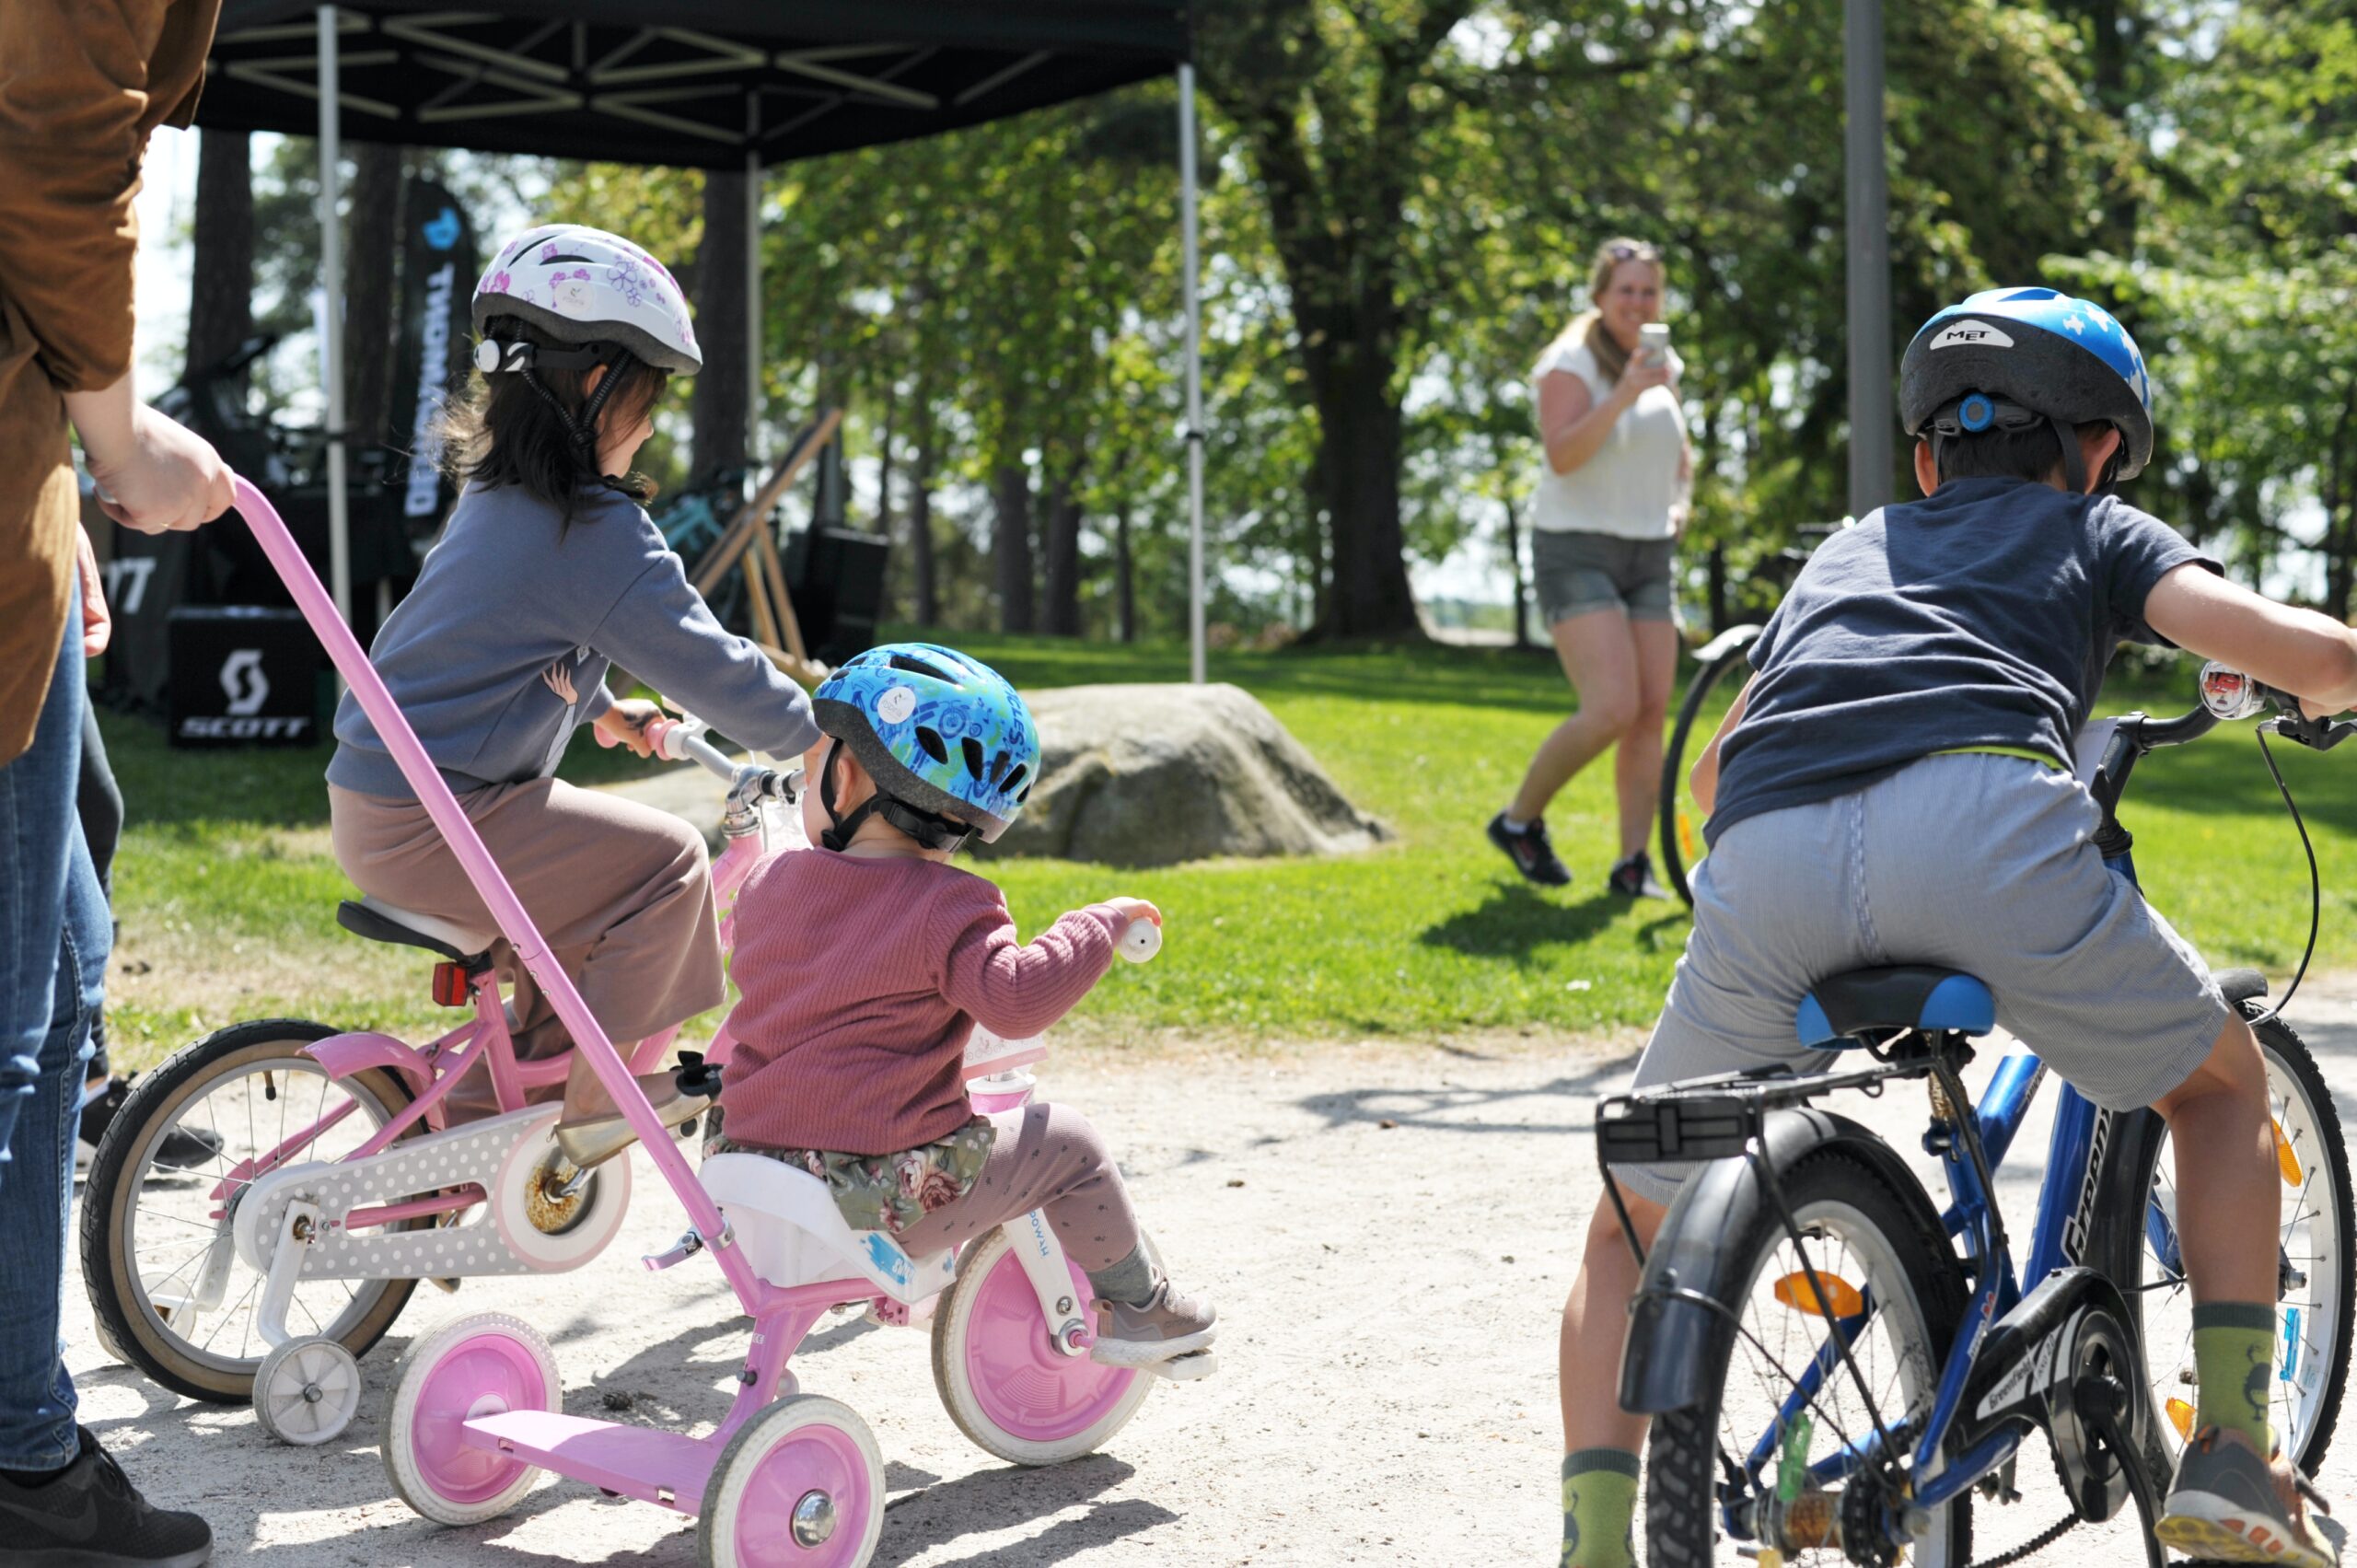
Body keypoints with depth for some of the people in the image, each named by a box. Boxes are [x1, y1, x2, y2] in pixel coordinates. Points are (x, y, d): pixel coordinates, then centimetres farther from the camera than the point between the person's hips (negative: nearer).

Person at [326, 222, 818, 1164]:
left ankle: (496, 1089, 30)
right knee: (667, 860, -5)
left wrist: (602, 711, 38)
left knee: (583, 869, 24)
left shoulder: (493, 496, 14)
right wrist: (810, 732, 0)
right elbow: (703, 662, -13)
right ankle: (603, 1093, 3)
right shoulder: (596, 529, -16)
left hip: (370, 801, 10)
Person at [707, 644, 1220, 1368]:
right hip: (888, 1198, -6)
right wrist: (1101, 923, -12)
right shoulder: (946, 907, -12)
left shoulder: (766, 885, 6)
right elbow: (1014, 999, -26)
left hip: (747, 1162, 6)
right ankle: (1134, 1305, 23)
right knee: (1066, 1142, 11)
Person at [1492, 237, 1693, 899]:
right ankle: (1520, 820, 3)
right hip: (1577, 552, -7)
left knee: (1652, 712, -2)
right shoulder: (1572, 362, -8)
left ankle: (1633, 862, 4)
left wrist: (1680, 499, 9)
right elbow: (1563, 454, -23)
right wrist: (1624, 394, -31)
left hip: (1649, 555, 7)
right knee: (1612, 709, -18)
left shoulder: (1664, 365, 13)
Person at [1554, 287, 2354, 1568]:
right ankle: (2230, 1458, 17)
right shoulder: (2097, 529, 31)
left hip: (1761, 862, 3)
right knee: (2223, 1085, 26)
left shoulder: (1848, 550, 41)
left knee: (1635, 1231, 22)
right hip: (1981, 821, -2)